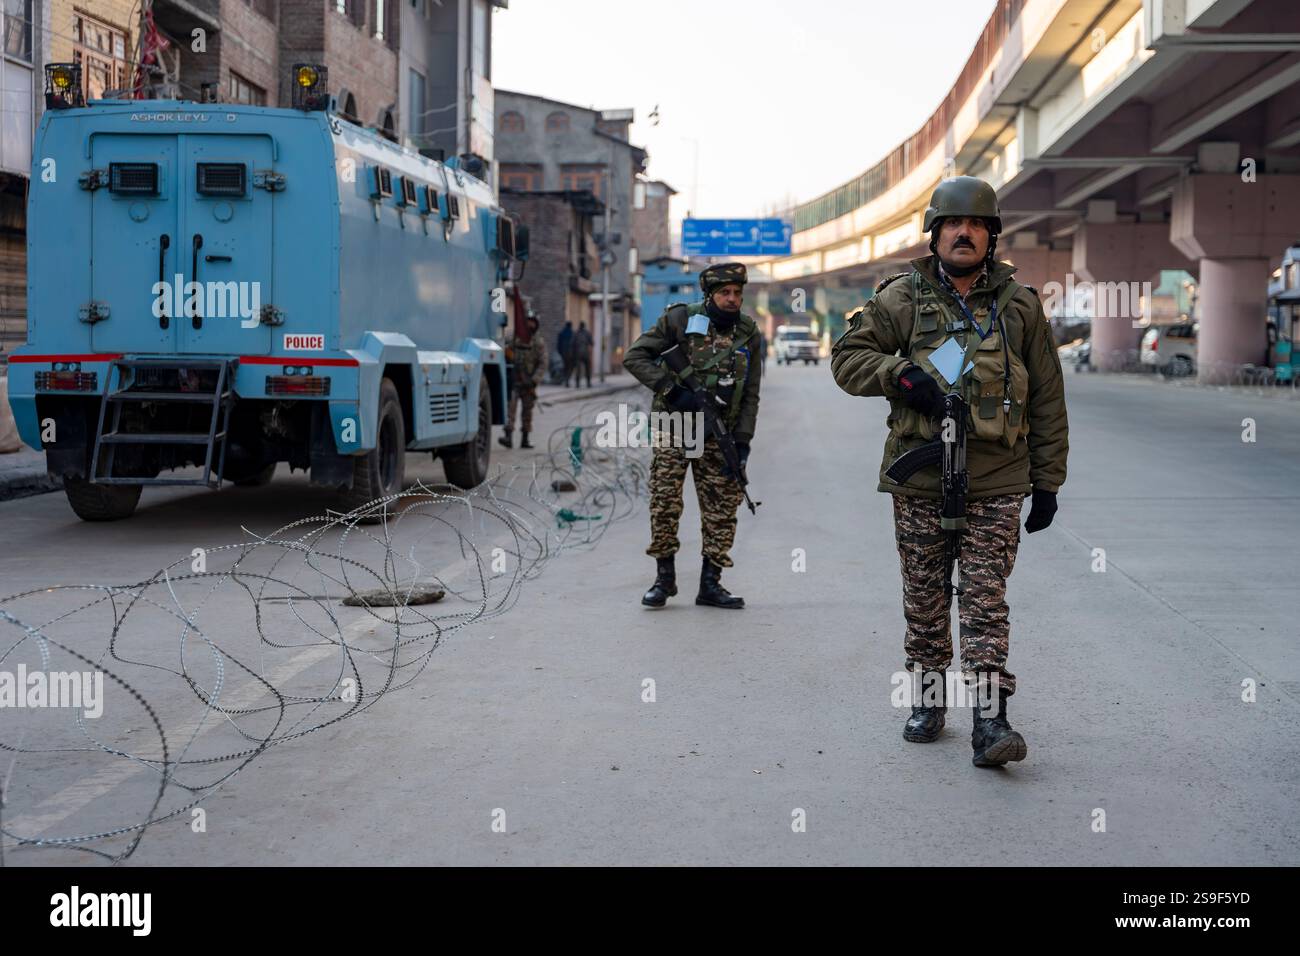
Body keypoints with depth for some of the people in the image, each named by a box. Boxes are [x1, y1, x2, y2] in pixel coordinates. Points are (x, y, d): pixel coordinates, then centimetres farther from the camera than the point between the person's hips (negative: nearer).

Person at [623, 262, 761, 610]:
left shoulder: (748, 334, 4)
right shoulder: (681, 320, -6)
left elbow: (750, 394, 6)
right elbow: (634, 356, -7)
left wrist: (742, 441, -3)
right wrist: (672, 389, -17)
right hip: (674, 429, -3)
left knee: (722, 509, 1)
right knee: (664, 504, -5)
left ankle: (710, 583, 10)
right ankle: (664, 578, 9)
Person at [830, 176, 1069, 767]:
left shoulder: (1019, 306, 7)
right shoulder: (903, 298, 5)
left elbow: (1047, 399, 10)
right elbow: (848, 356, 4)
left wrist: (1048, 481, 7)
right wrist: (901, 374, -15)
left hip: (996, 480, -1)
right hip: (919, 476, 1)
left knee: (986, 600, -7)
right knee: (924, 597, 10)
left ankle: (990, 718, -10)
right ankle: (928, 699, 24)